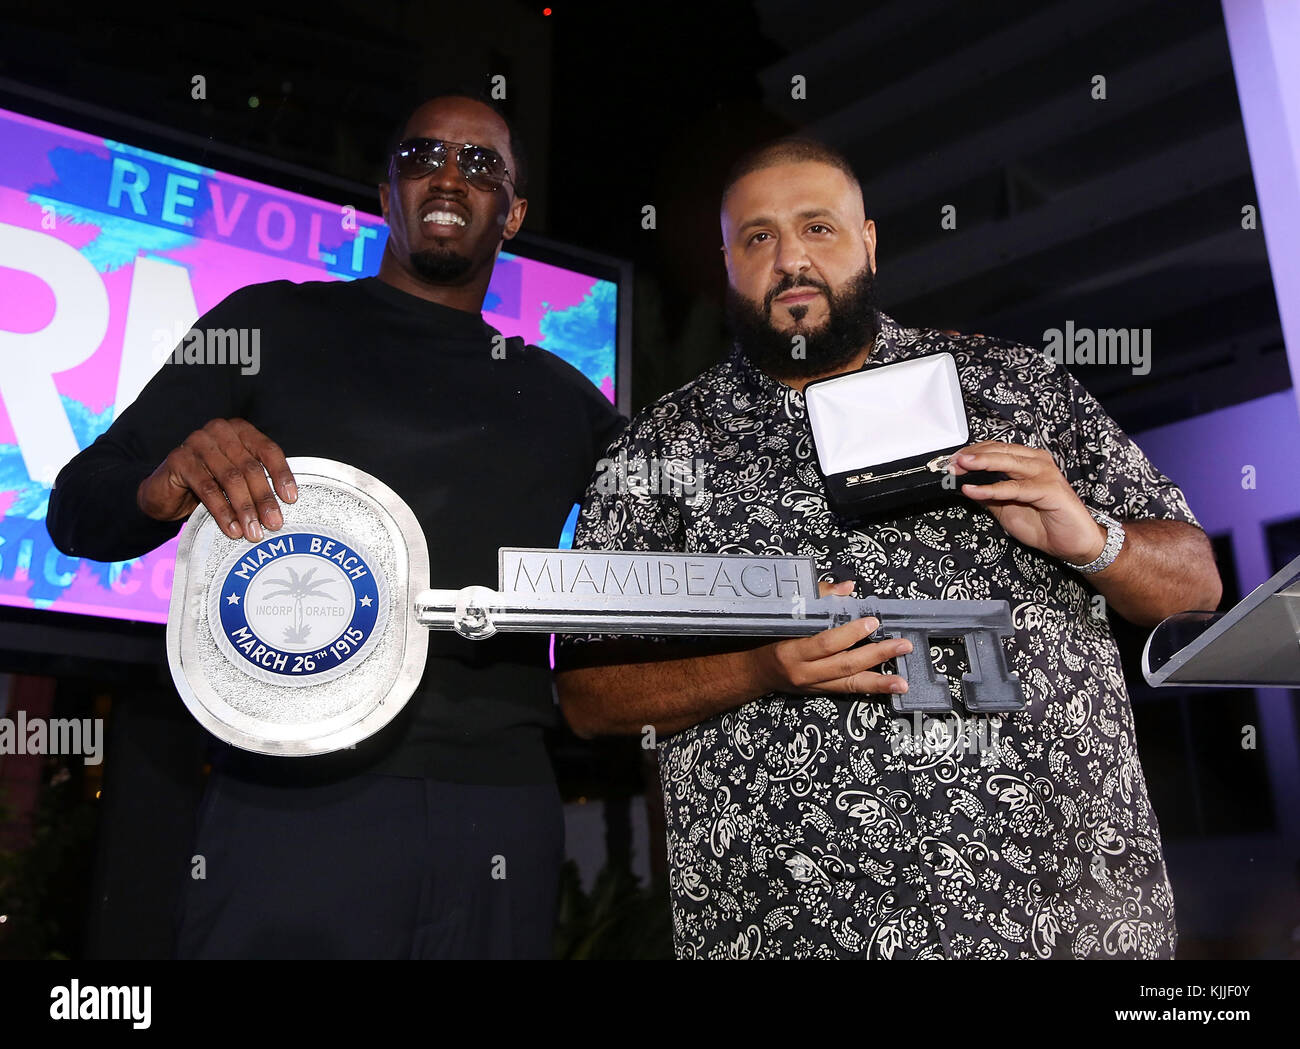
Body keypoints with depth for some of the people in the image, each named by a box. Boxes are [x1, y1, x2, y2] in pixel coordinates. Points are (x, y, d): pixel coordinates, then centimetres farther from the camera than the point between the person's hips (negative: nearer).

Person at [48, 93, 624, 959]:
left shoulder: (562, 396, 16)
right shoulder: (273, 324, 8)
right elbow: (77, 511, 6)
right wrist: (169, 488, -17)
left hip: (502, 814, 3)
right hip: (298, 797, -2)